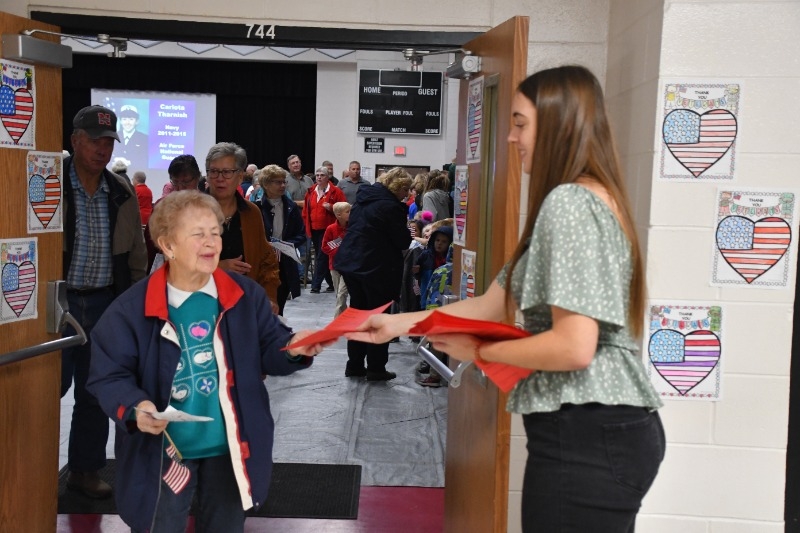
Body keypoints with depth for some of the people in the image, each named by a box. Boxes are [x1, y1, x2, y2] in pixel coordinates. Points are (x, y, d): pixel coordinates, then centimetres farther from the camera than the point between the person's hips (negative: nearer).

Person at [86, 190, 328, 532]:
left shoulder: (246, 295, -3)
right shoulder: (131, 309, -12)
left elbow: (268, 351, 1)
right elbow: (109, 375, -9)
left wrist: (292, 348, -21)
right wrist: (135, 407, -28)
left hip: (231, 448, 3)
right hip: (163, 452, -2)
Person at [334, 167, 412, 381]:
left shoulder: (364, 199, 11)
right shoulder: (391, 206, -15)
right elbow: (403, 242, -14)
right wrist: (408, 234, 9)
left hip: (350, 262, 8)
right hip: (375, 267, -8)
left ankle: (354, 365, 19)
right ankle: (376, 368, 7)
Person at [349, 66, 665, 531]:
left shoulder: (568, 202, -16)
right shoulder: (590, 200, 16)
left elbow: (574, 347, -24)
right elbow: (492, 305, 16)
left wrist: (478, 351, -9)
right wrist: (396, 324, 13)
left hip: (586, 438, -10)